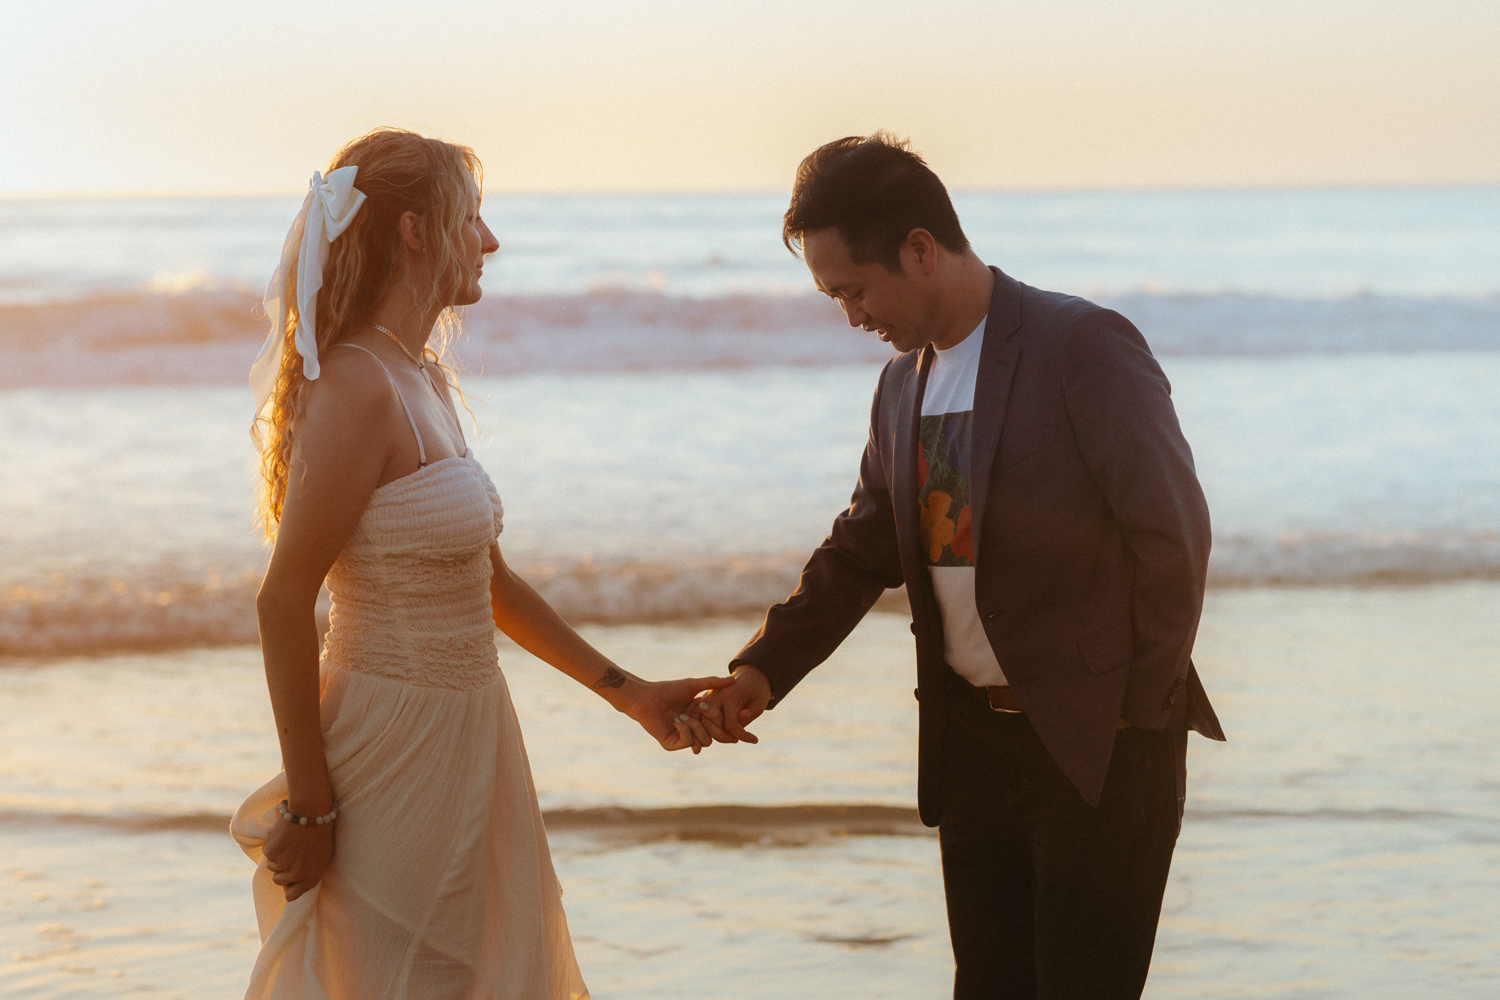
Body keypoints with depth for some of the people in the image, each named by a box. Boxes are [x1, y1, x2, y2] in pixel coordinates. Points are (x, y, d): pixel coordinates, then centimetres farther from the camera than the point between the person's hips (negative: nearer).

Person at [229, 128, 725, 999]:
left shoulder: (424, 381, 10)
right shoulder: (359, 389, -19)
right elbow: (286, 601, -20)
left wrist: (627, 691, 16)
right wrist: (308, 805, -18)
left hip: (461, 737, 9)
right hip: (399, 748, -9)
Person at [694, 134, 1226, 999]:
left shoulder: (1085, 345, -14)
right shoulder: (905, 382, 10)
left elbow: (1174, 530, -16)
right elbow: (863, 552, 14)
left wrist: (1138, 705, -11)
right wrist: (763, 670, 1)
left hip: (1099, 741, -7)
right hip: (971, 736, 7)